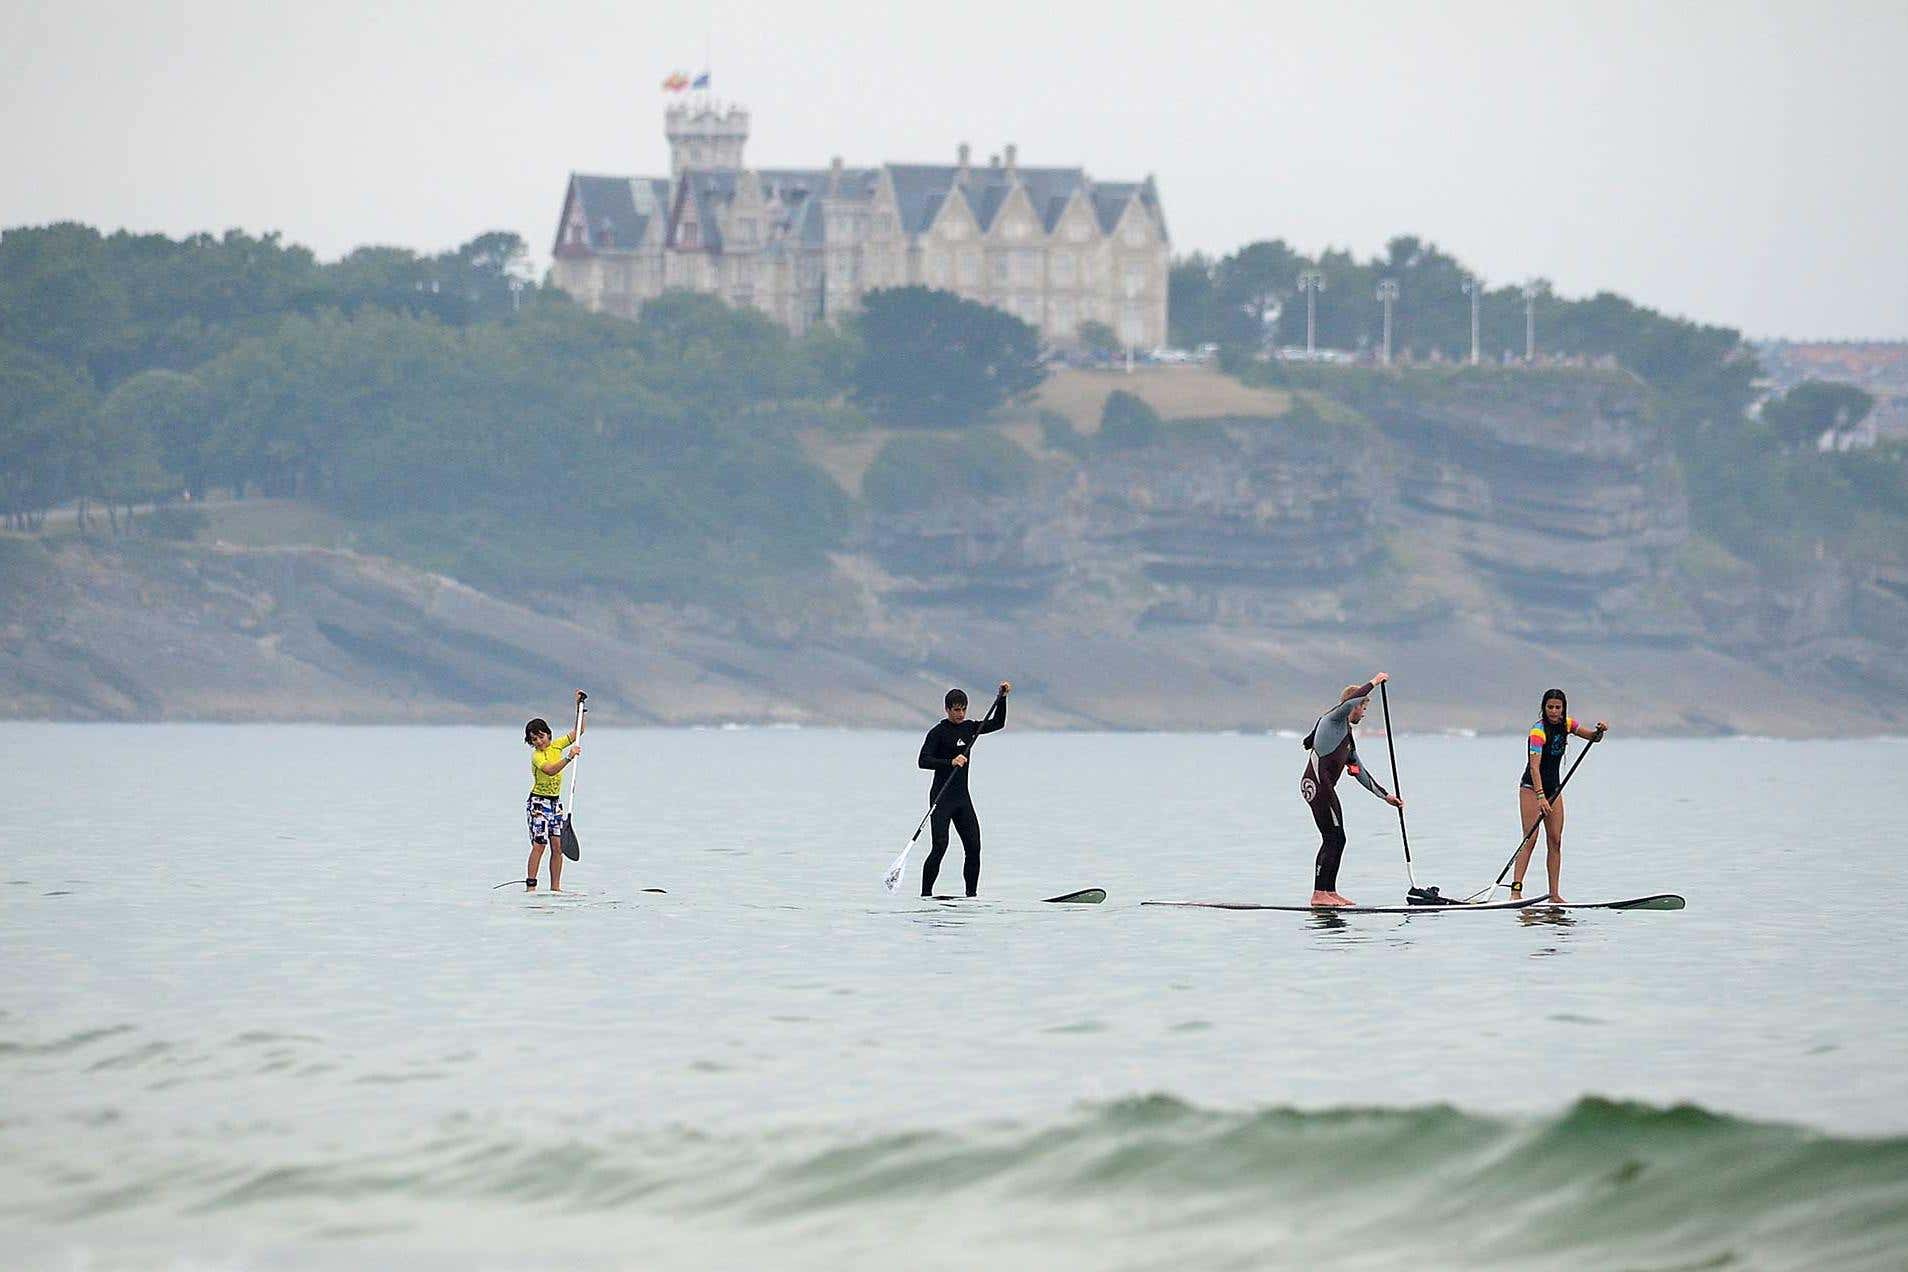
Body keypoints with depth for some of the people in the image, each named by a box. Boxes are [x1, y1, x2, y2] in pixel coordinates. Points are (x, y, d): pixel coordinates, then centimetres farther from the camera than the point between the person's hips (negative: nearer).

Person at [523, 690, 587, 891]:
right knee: (539, 844, -12)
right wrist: (569, 757, -39)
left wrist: (580, 707, 4)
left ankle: (555, 887, 4)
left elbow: (579, 731, 13)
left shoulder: (556, 746, 6)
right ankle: (530, 885, -12)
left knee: (558, 845, 1)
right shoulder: (537, 755, -14)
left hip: (555, 802, 6)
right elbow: (550, 770, -32)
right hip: (538, 802, -6)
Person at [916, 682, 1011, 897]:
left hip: (962, 797, 6)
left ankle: (972, 894, 6)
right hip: (941, 797, -6)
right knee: (940, 847, -14)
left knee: (973, 847, -1)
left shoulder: (968, 727, 11)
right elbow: (924, 761, -17)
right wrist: (950, 762, -29)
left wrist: (1002, 698, 9)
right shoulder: (938, 732, -8)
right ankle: (926, 894, -9)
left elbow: (997, 724, 20)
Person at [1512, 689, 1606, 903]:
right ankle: (1516, 888, -21)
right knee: (1530, 839, -16)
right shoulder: (1538, 731, -21)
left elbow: (1593, 738, 11)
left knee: (1555, 840, 3)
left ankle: (1554, 894, 4)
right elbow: (1534, 766, -30)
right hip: (1531, 788, -7)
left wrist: (1600, 731, -14)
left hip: (1553, 788, 7)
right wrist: (1540, 796, -41)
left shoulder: (1567, 724, 1)